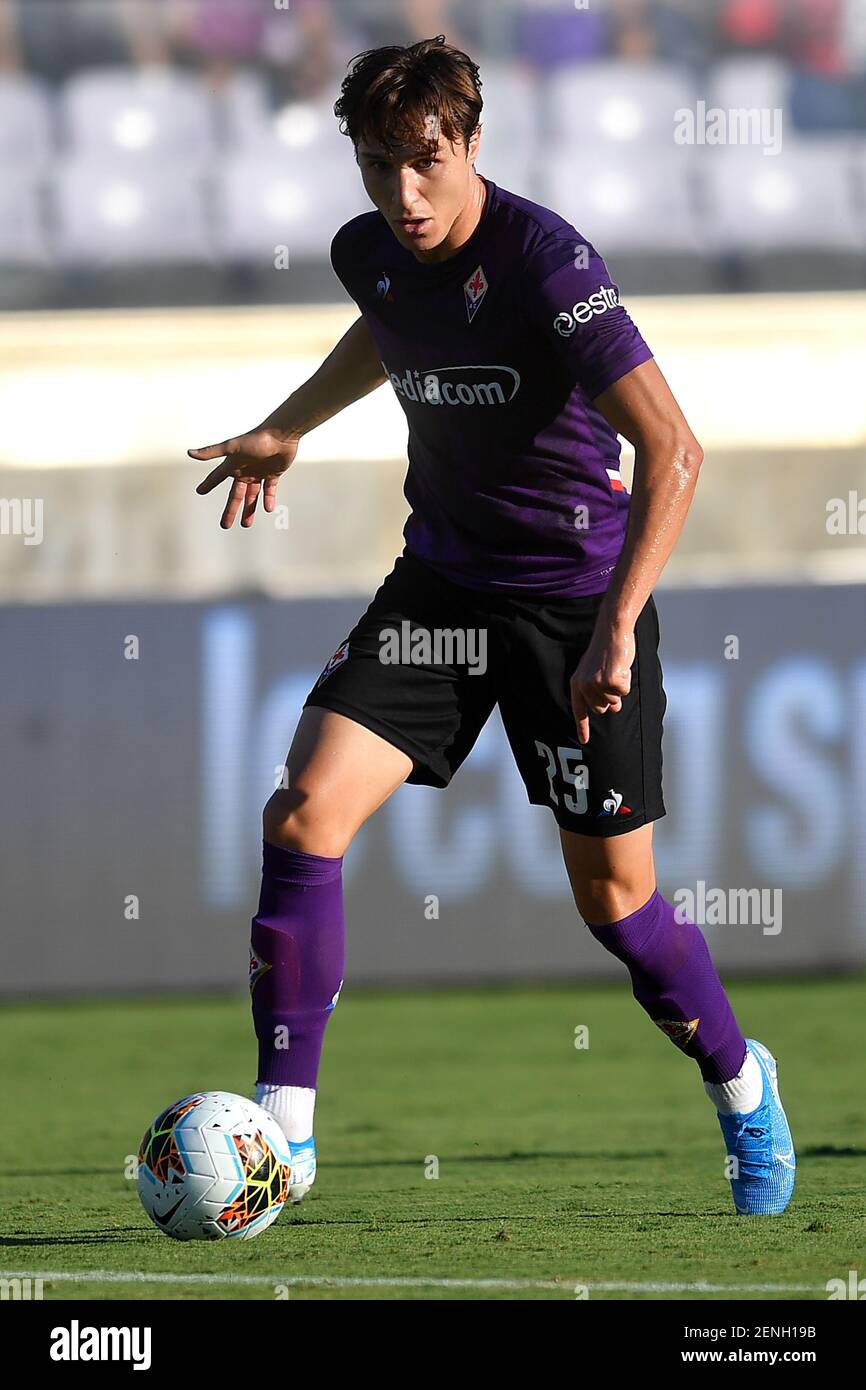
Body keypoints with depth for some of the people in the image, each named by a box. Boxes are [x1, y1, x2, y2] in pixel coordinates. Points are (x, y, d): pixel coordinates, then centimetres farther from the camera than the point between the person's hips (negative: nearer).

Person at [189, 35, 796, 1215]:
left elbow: (671, 448, -27)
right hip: (444, 579, 5)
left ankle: (741, 1084, 31)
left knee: (613, 895, 2)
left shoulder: (546, 260, -23)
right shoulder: (371, 253, -3)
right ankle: (284, 1124, -7)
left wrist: (619, 624, -32)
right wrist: (286, 430, 31)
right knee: (305, 809, -13)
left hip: (579, 587, -5)